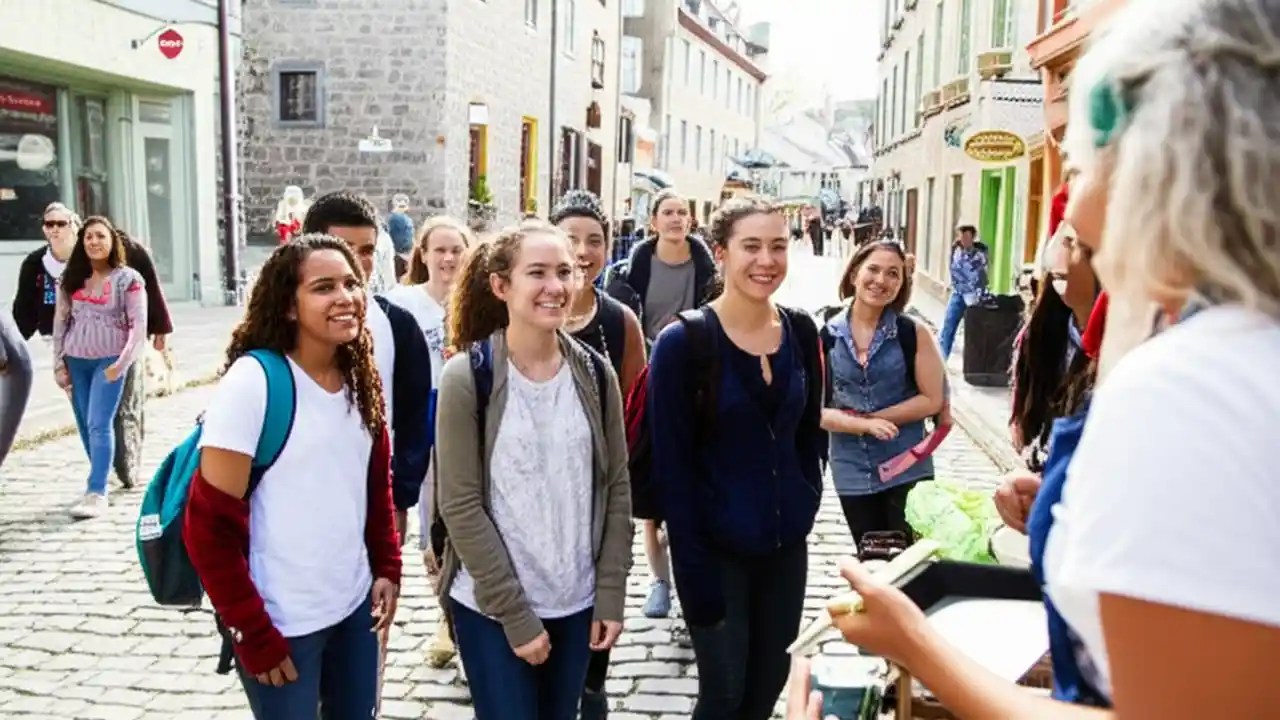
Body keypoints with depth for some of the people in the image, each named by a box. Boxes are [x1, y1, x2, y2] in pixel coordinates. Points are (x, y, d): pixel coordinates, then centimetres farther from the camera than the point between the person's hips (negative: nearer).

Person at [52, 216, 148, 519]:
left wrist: (122, 364, -15)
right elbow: (60, 322, 10)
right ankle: (101, 479, 25)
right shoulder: (70, 279, 8)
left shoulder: (128, 279, -5)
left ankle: (96, 492, -12)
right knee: (85, 426, 10)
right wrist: (58, 363, 6)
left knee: (99, 424, -12)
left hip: (109, 360, -5)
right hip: (76, 360, 5)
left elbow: (139, 326, -8)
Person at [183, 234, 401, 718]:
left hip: (355, 605, 6)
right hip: (283, 622, -6)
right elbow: (210, 525, -16)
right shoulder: (253, 380, -17)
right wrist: (252, 633, -14)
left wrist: (387, 568, 4)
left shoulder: (362, 378, 2)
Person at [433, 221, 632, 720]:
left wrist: (611, 595, -1)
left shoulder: (595, 373, 0)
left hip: (576, 601, 4)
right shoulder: (467, 376, -12)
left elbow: (616, 488, 4)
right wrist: (515, 613, -14)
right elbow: (460, 505, -13)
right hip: (491, 605, -3)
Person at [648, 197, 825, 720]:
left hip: (785, 544, 5)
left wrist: (806, 501, 4)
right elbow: (672, 466, -15)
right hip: (717, 549, -5)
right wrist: (695, 569, -17)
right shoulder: (684, 341, -15)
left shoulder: (801, 332, 1)